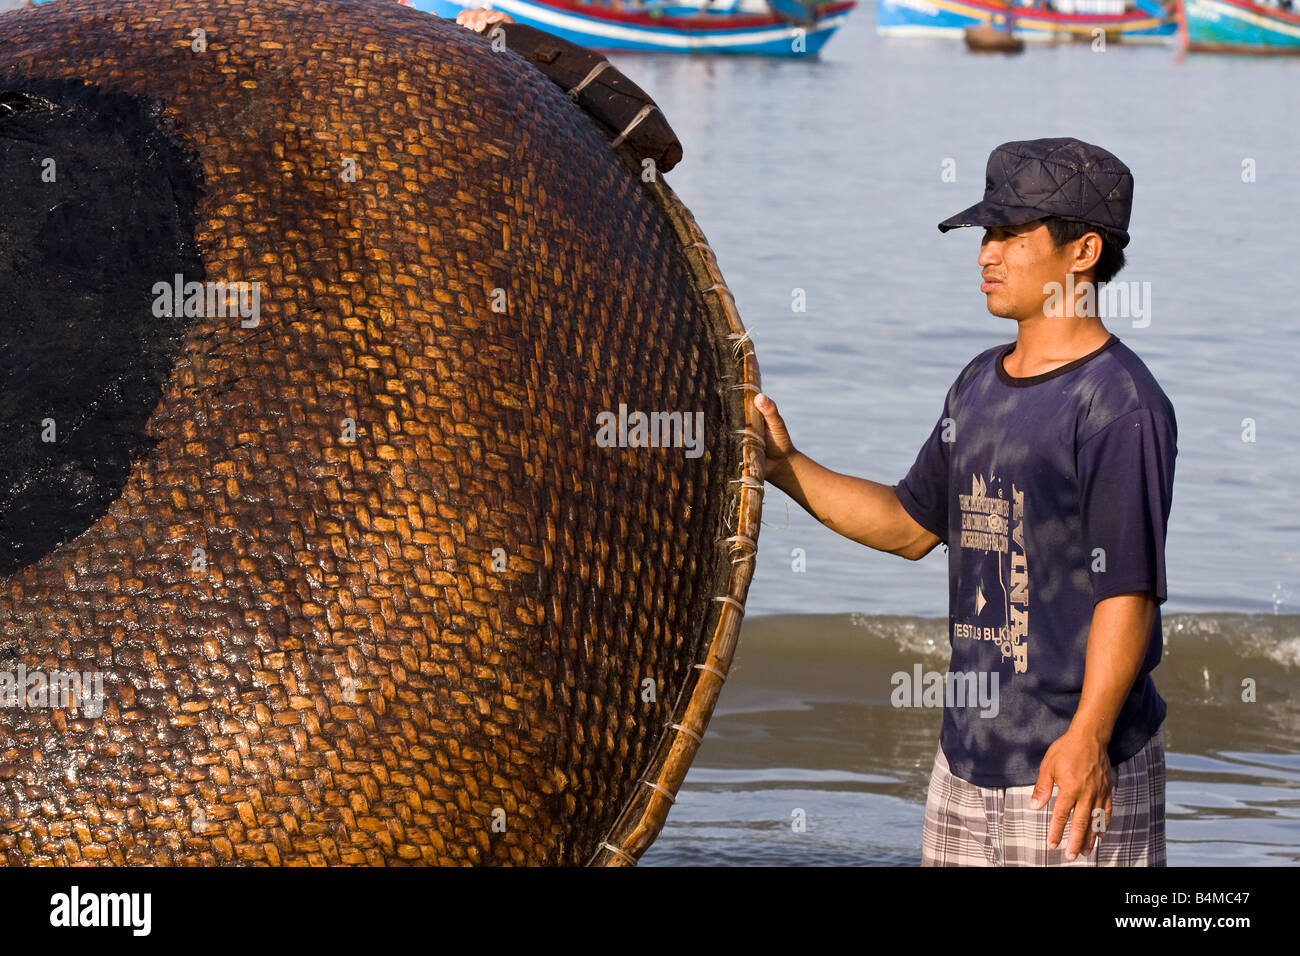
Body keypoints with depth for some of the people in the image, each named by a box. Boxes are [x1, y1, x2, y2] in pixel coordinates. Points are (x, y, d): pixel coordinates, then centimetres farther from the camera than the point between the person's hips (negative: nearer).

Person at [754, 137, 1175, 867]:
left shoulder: (1120, 404, -13)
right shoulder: (979, 384, 13)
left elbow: (1130, 589, -17)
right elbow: (911, 525, 23)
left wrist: (1089, 735, -24)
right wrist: (786, 467, 17)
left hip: (1073, 762, -8)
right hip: (968, 753, 8)